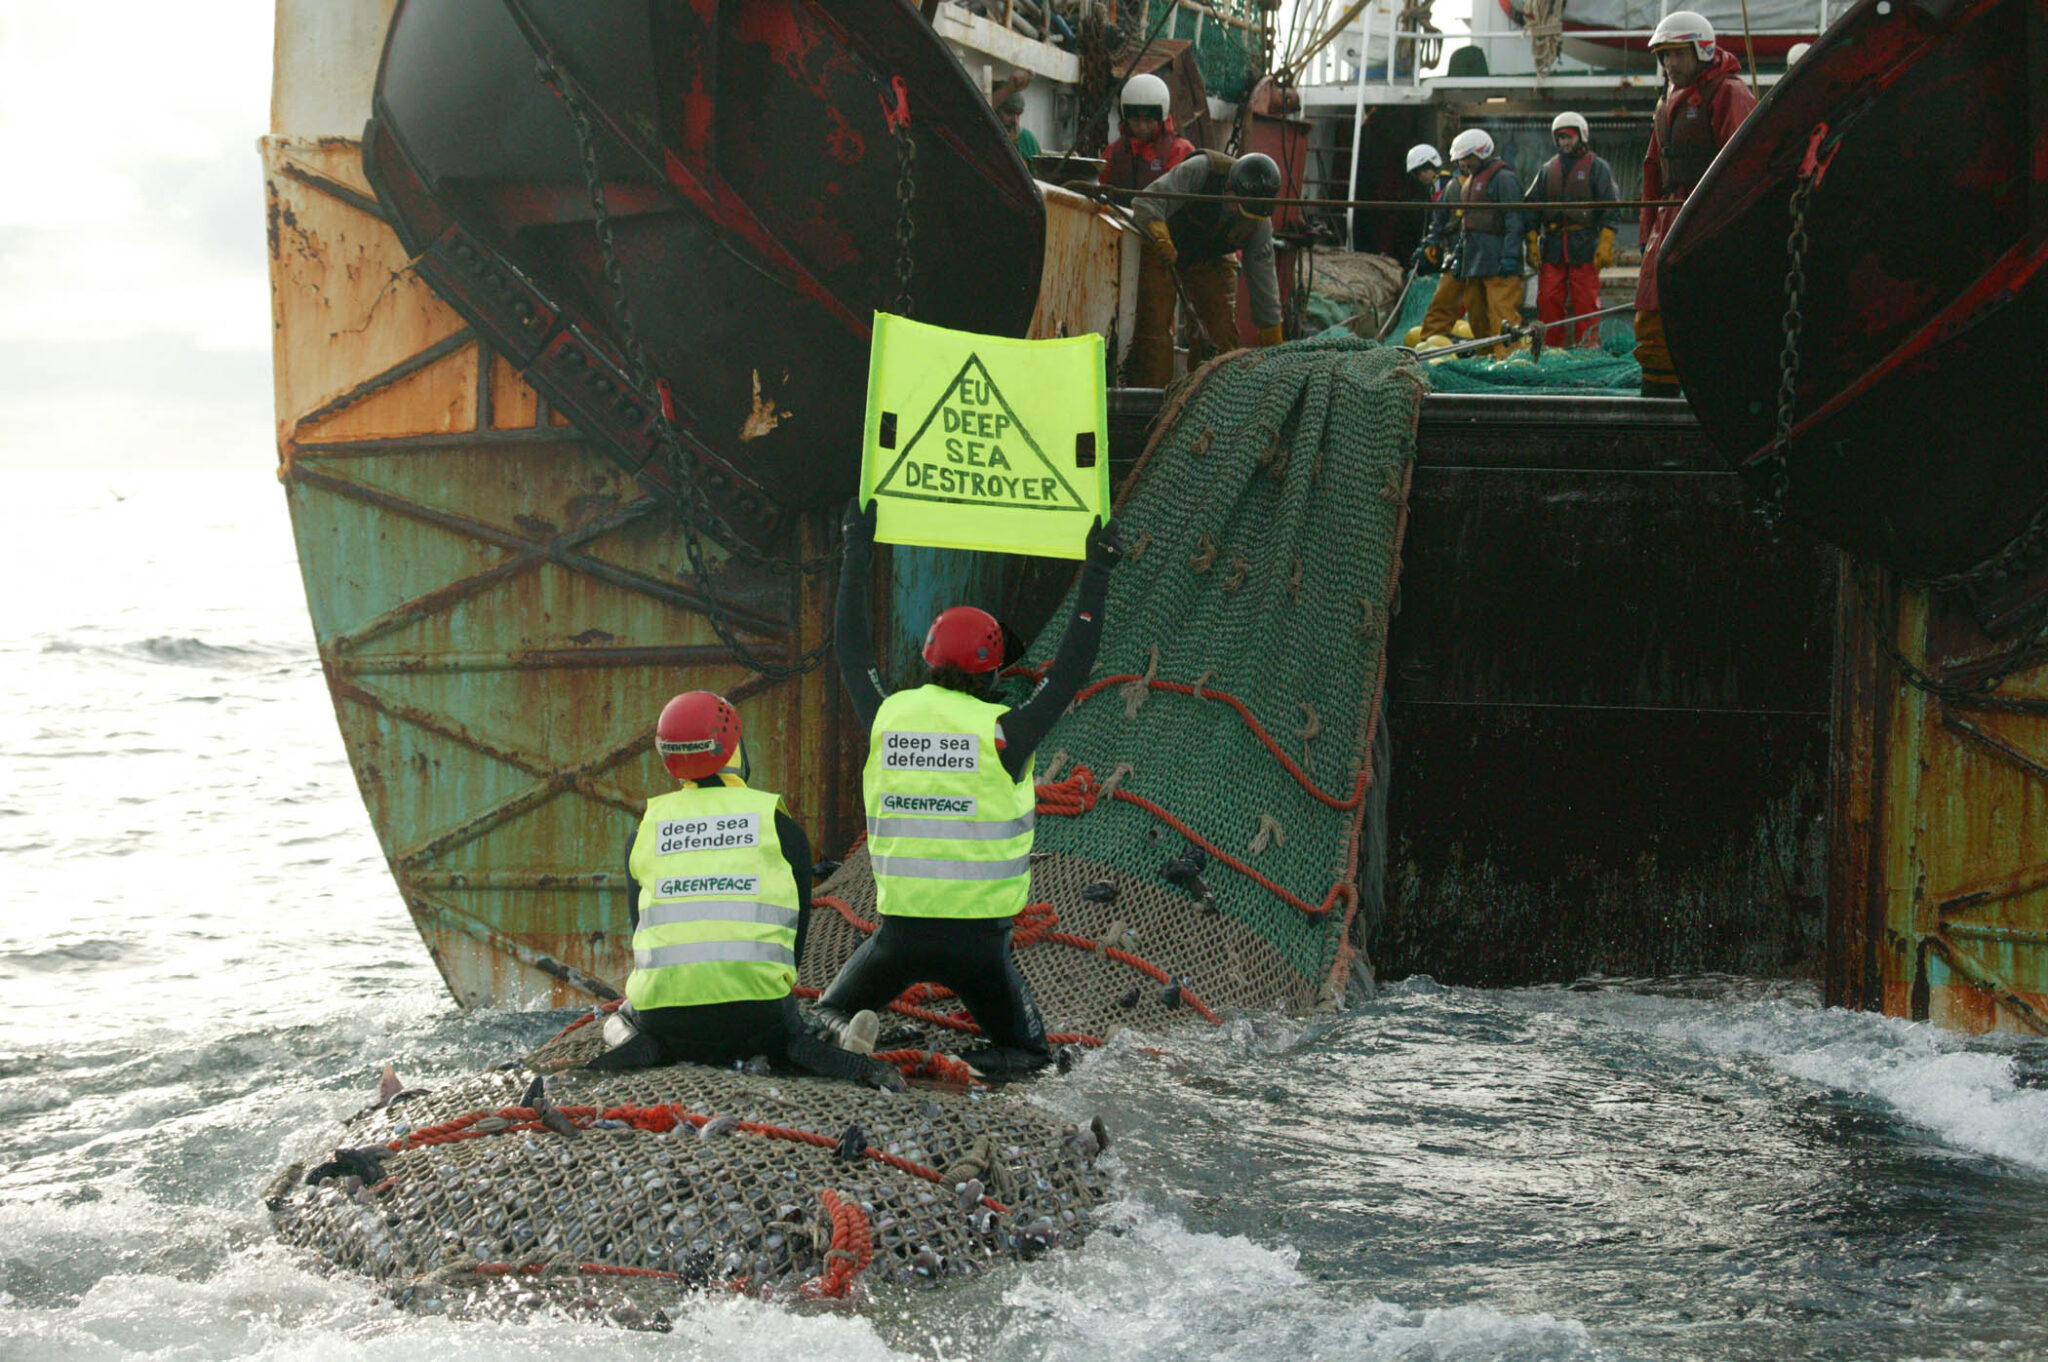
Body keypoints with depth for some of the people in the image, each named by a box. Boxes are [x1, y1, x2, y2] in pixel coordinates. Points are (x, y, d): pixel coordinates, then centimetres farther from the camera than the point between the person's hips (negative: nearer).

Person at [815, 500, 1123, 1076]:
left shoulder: (886, 718, -1)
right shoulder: (1002, 733, -10)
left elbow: (852, 651, 16)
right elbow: (1071, 670, -1)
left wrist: (858, 551, 25)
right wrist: (1096, 574, 6)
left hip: (900, 928, 2)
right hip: (978, 936, -2)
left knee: (828, 1013, 23)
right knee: (1031, 1052, 15)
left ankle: (845, 1039, -13)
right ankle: (976, 1065, -18)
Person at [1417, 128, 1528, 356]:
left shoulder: (1503, 178, -7)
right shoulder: (1471, 179, 23)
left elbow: (1514, 221, -14)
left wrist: (1509, 256, -21)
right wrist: (1458, 255, 24)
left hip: (1497, 260, -10)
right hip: (1473, 260, 10)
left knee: (1502, 310, -15)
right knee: (1476, 311, 9)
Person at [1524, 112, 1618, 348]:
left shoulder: (1597, 167, 6)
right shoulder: (1548, 169, 17)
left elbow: (1609, 208, 0)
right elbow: (1533, 206, 18)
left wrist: (1604, 246, -10)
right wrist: (1532, 243, 8)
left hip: (1584, 246, -3)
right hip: (1552, 246, 4)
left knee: (1586, 302, -5)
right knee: (1548, 300, -1)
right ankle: (1548, 348, 4)